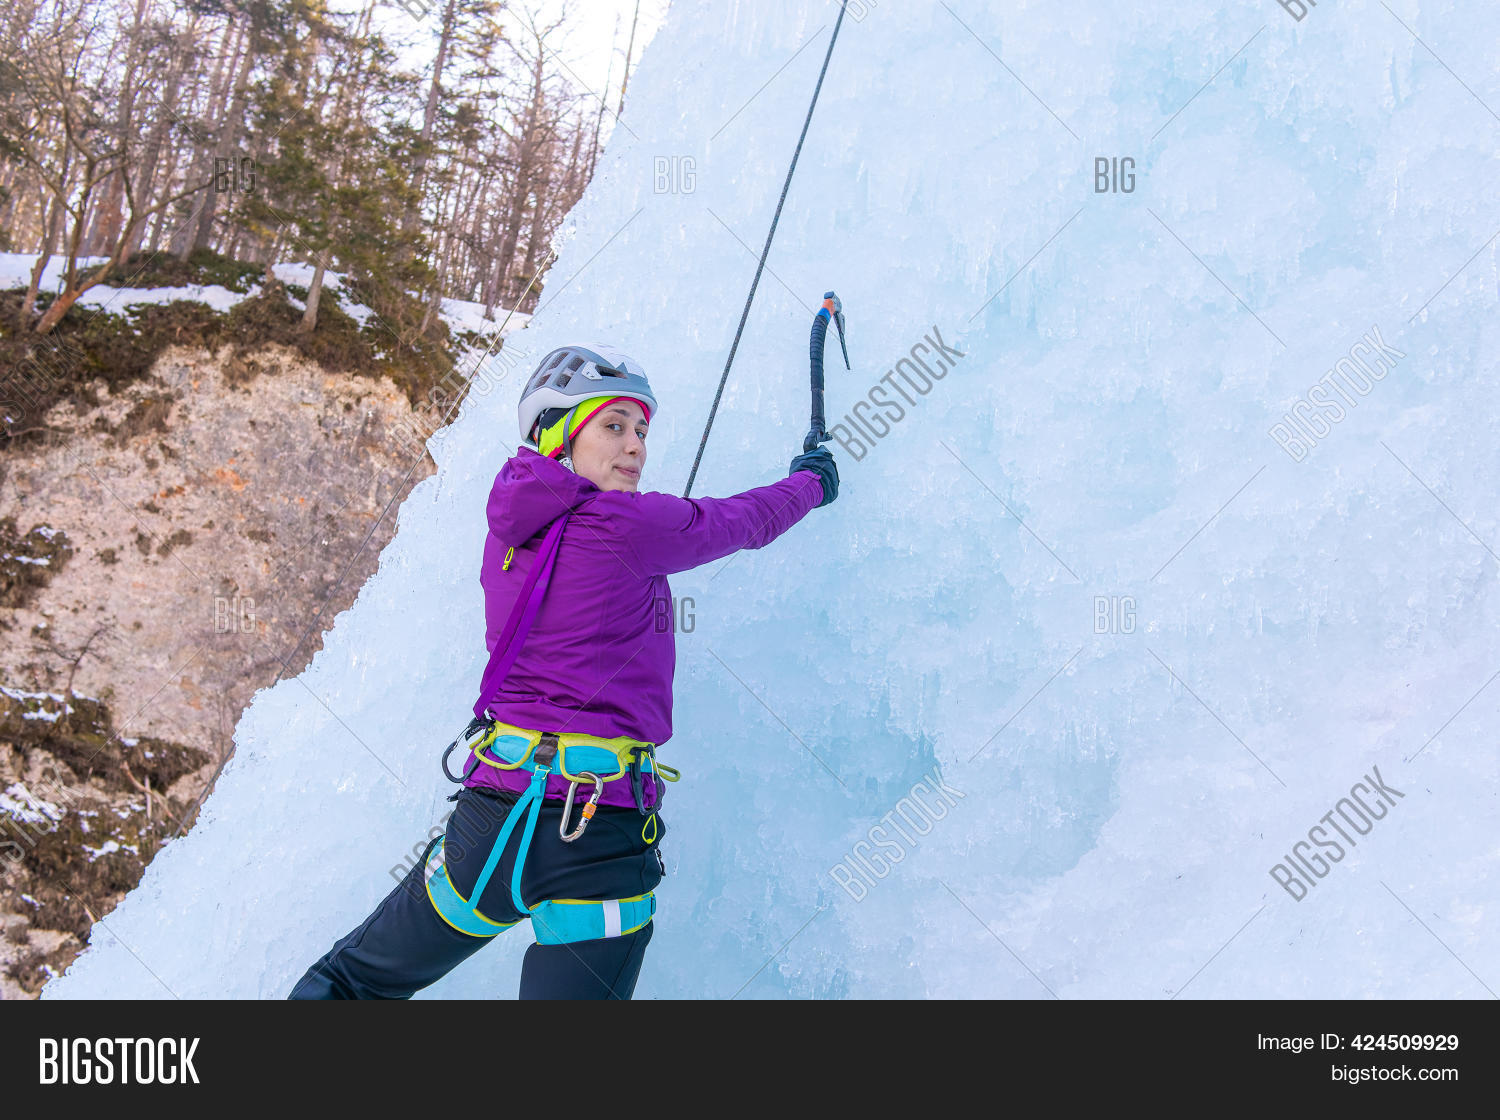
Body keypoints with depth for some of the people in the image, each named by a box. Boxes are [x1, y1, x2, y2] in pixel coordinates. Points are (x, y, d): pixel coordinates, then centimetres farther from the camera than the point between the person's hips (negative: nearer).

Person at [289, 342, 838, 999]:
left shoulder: (507, 532, 9)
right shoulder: (629, 526, -8)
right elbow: (748, 521, 7)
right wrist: (810, 480, 27)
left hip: (492, 810, 6)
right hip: (600, 827, -5)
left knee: (362, 973, 24)